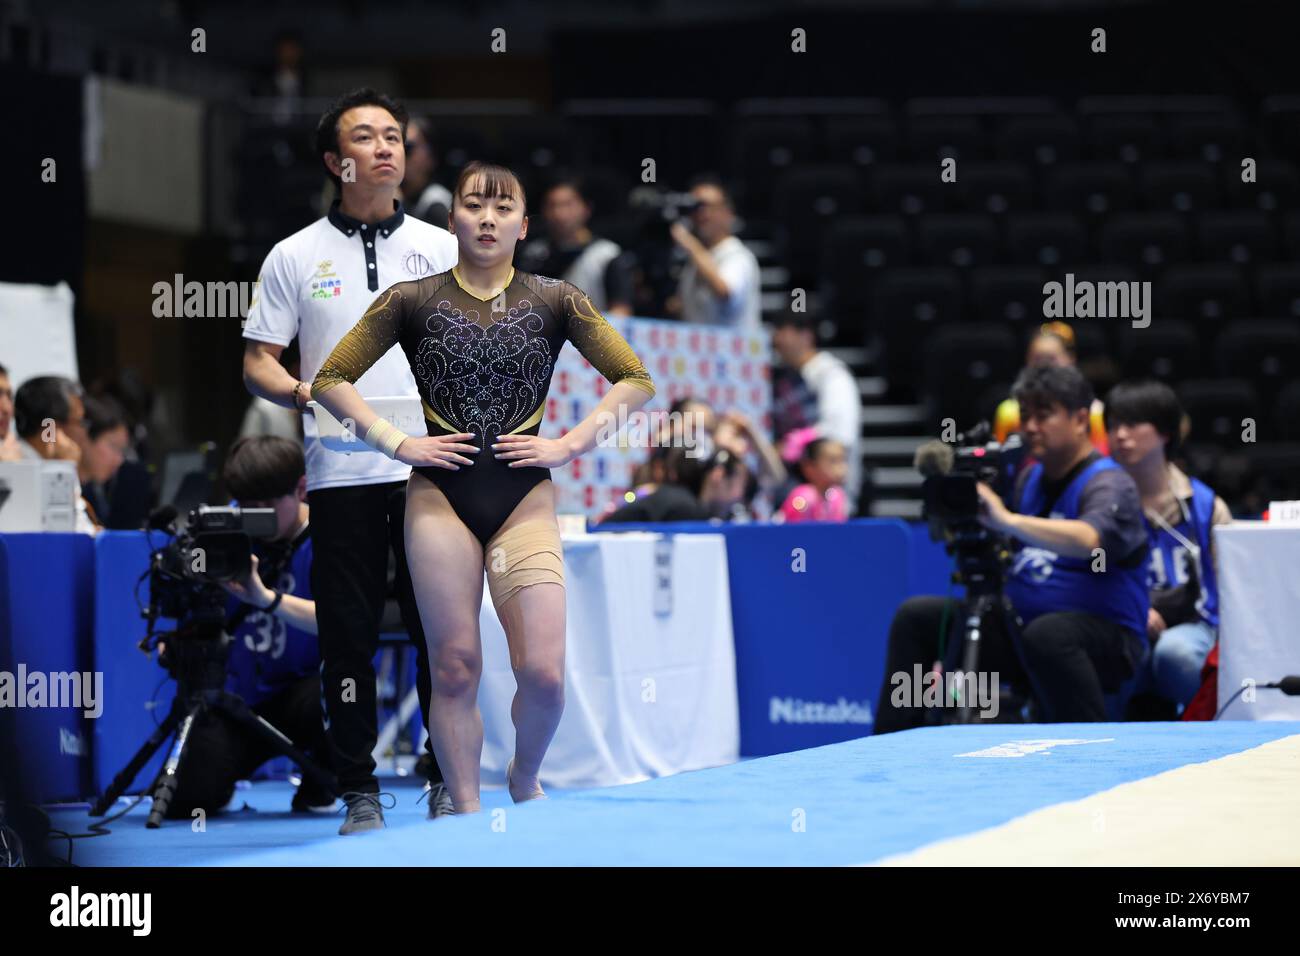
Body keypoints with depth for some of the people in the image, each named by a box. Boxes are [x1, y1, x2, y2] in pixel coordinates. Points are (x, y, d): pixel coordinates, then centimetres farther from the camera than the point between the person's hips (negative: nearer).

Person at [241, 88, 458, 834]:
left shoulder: (443, 248, 11)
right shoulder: (295, 256, 7)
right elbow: (259, 361, 6)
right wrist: (298, 390, -14)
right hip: (340, 473, -1)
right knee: (349, 636, 0)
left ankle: (450, 781, 9)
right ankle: (360, 791, 8)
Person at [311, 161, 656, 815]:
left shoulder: (555, 301, 4)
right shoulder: (413, 301, 4)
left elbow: (636, 381, 6)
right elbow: (332, 379, 6)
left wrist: (568, 445, -4)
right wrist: (396, 443, -4)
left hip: (525, 499, 0)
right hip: (440, 497, 0)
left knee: (543, 673, -8)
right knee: (455, 669, -1)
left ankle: (525, 778, 20)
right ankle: (467, 815, 9)